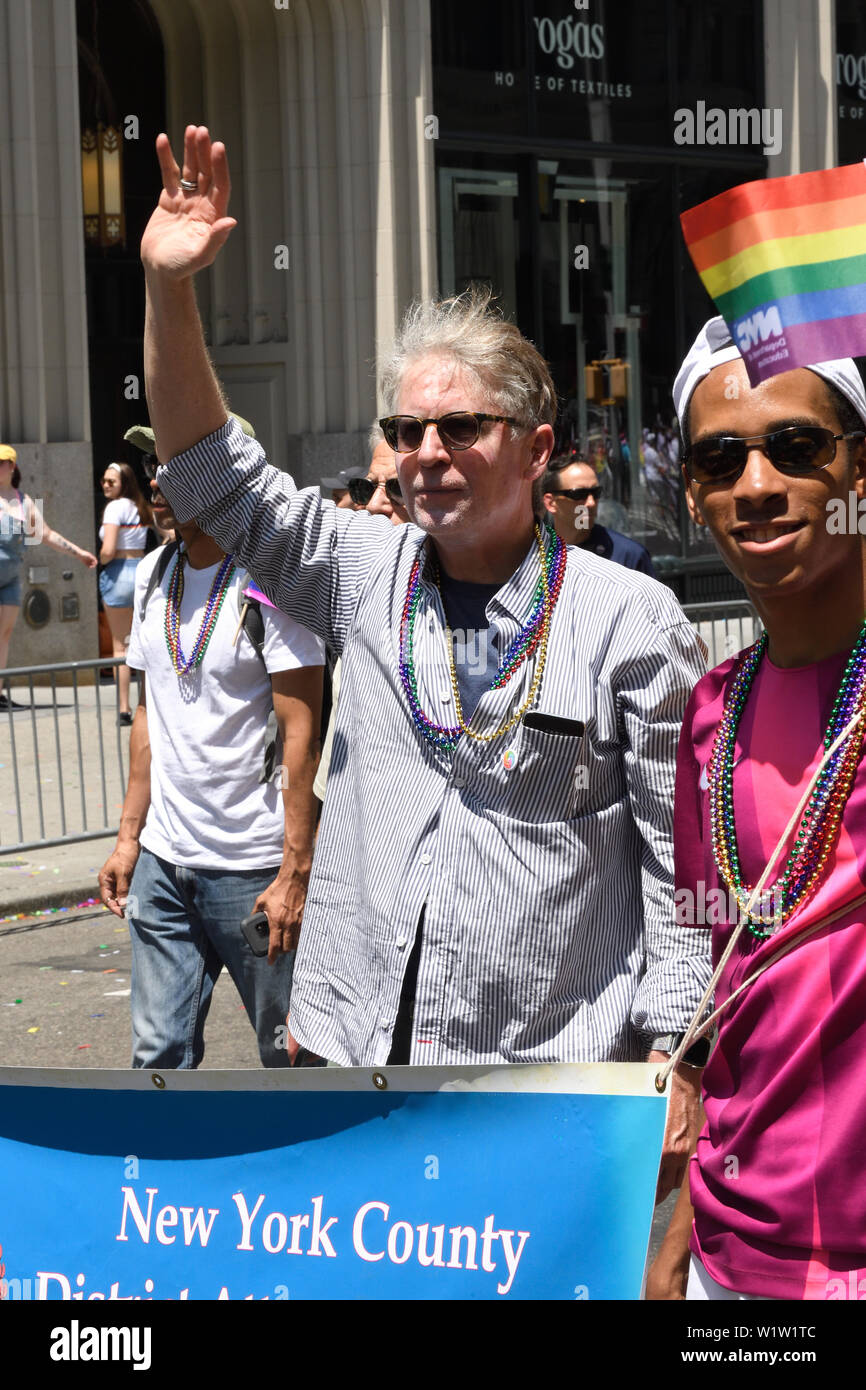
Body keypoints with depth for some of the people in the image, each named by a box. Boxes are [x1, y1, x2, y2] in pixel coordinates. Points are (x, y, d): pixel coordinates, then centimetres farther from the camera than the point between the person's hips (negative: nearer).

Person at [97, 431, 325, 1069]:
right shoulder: (154, 573, 8)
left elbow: (301, 732, -14)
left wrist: (296, 871, -18)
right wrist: (129, 835, 12)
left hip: (253, 867, -6)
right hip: (163, 860, 6)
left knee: (291, 1050, 7)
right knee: (160, 1053, 8)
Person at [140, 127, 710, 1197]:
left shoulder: (626, 618, -6)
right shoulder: (368, 574, 7)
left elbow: (685, 856, -6)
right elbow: (213, 474, 6)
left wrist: (674, 1064, -9)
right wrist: (168, 285, -5)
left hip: (551, 1072, -4)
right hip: (360, 1053, 4)